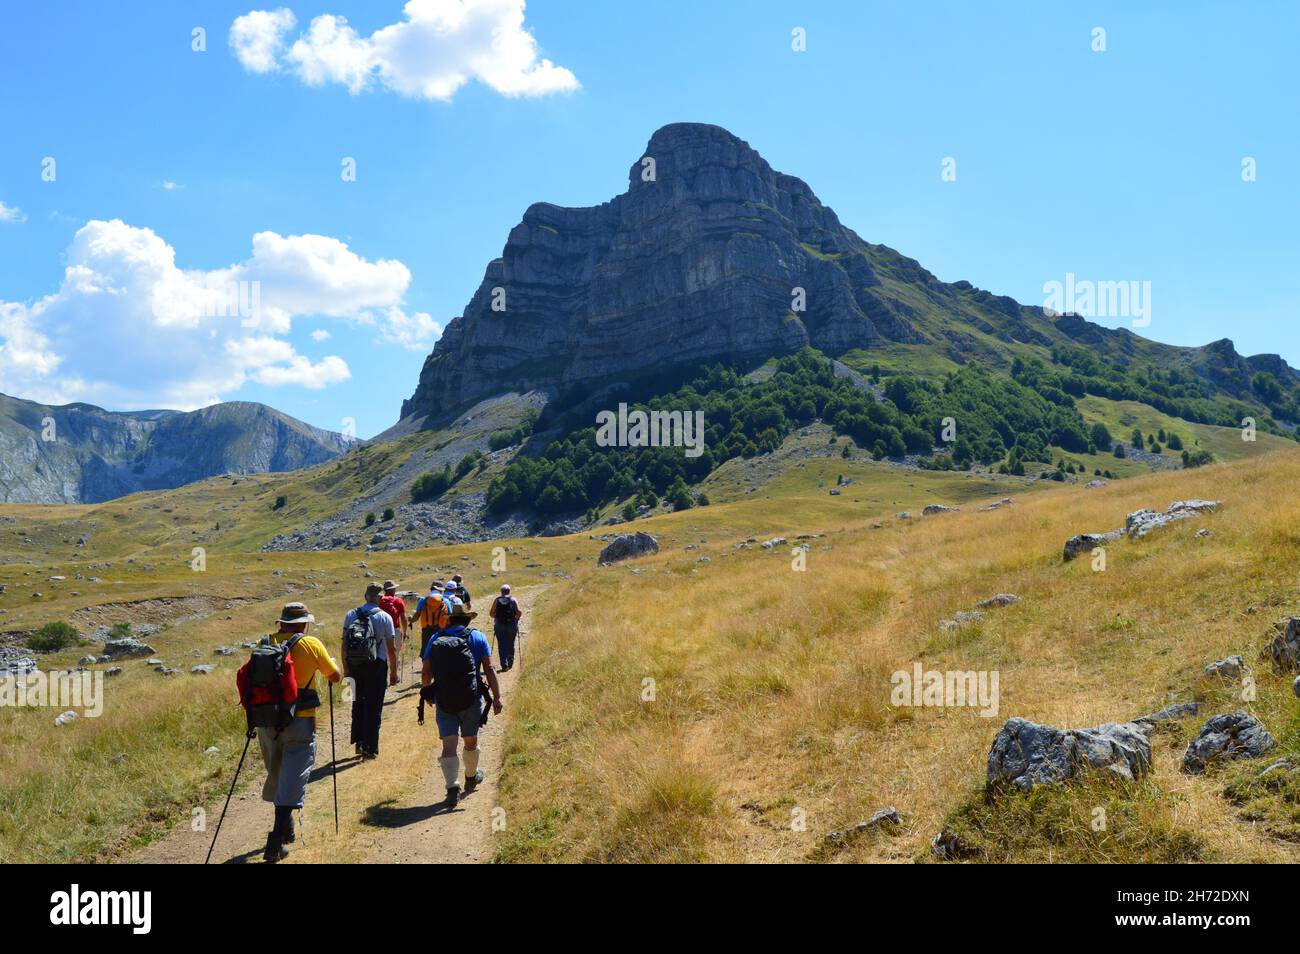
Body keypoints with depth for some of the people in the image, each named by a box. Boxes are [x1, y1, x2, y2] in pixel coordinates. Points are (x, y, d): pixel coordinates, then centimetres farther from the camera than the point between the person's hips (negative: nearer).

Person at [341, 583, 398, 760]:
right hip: (377, 665, -3)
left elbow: (344, 644, 3)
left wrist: (346, 668, 10)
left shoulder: (351, 615, 4)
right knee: (374, 707, 5)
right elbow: (392, 648, -5)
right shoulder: (385, 617, -4)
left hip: (355, 665, 3)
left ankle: (359, 741, 18)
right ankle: (370, 747, 7)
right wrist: (393, 672, 3)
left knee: (358, 703, 18)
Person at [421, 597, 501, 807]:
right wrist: (497, 697, -3)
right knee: (471, 741, 19)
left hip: (443, 700, 0)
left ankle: (452, 787, -15)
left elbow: (426, 674, 8)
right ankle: (471, 777, 38)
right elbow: (489, 669, -5)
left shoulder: (436, 640, 8)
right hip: (470, 698, 0)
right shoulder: (477, 637, 3)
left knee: (449, 745, -1)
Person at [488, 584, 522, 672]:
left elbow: (491, 613, -3)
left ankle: (504, 665, -6)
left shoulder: (497, 600, 2)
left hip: (499, 625, 0)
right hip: (512, 625, 1)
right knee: (510, 645, 16)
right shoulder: (513, 600, 0)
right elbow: (519, 612, -9)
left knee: (502, 646, 2)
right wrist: (516, 618, 9)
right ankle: (510, 663, 25)